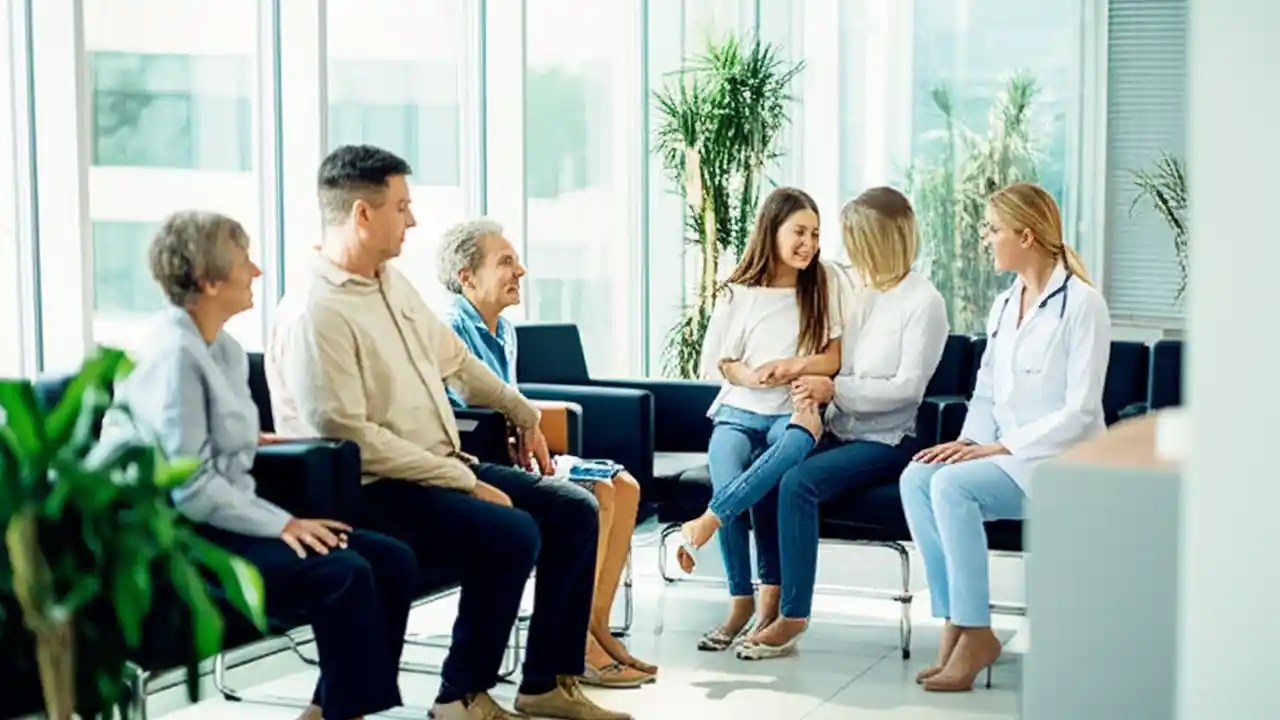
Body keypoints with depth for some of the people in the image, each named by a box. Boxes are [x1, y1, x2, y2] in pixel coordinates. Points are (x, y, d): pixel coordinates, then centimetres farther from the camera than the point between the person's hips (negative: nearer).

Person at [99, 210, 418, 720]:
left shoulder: (226, 350, 13)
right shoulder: (173, 354, -16)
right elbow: (190, 488, -20)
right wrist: (282, 525, -18)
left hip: (224, 520, 9)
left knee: (392, 561, -5)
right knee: (342, 573, -26)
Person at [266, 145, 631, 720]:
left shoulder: (392, 282, 9)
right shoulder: (315, 312, -20)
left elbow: (455, 358, 24)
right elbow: (350, 438, -24)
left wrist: (525, 415, 31)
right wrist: (466, 482, -21)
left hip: (444, 467, 10)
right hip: (375, 491, -10)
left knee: (574, 510, 2)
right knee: (512, 534, -27)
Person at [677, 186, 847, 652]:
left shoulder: (824, 286, 10)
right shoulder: (740, 292, 9)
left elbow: (834, 358, 6)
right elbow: (715, 361, 10)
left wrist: (793, 366, -13)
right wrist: (748, 375, -12)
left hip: (793, 411, 0)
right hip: (739, 409, 1)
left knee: (794, 444, -40)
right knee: (728, 476, -32)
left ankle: (705, 524, -40)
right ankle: (742, 600, -25)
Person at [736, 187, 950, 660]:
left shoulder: (923, 301, -7)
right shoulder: (854, 286, 13)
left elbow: (907, 386, -14)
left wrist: (836, 389, -19)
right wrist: (808, 375, 2)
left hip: (886, 439, -6)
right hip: (839, 428, 6)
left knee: (799, 482, -29)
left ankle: (793, 617, -23)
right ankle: (770, 599, -19)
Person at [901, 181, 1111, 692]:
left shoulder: (1081, 305, -10)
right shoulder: (1003, 305, 15)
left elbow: (1080, 413, -15)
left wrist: (1002, 447, -18)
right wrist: (971, 442, -3)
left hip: (1059, 461, -7)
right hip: (1004, 456, 7)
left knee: (952, 485, -30)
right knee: (916, 478, -19)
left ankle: (975, 634, -21)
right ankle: (954, 621, -17)